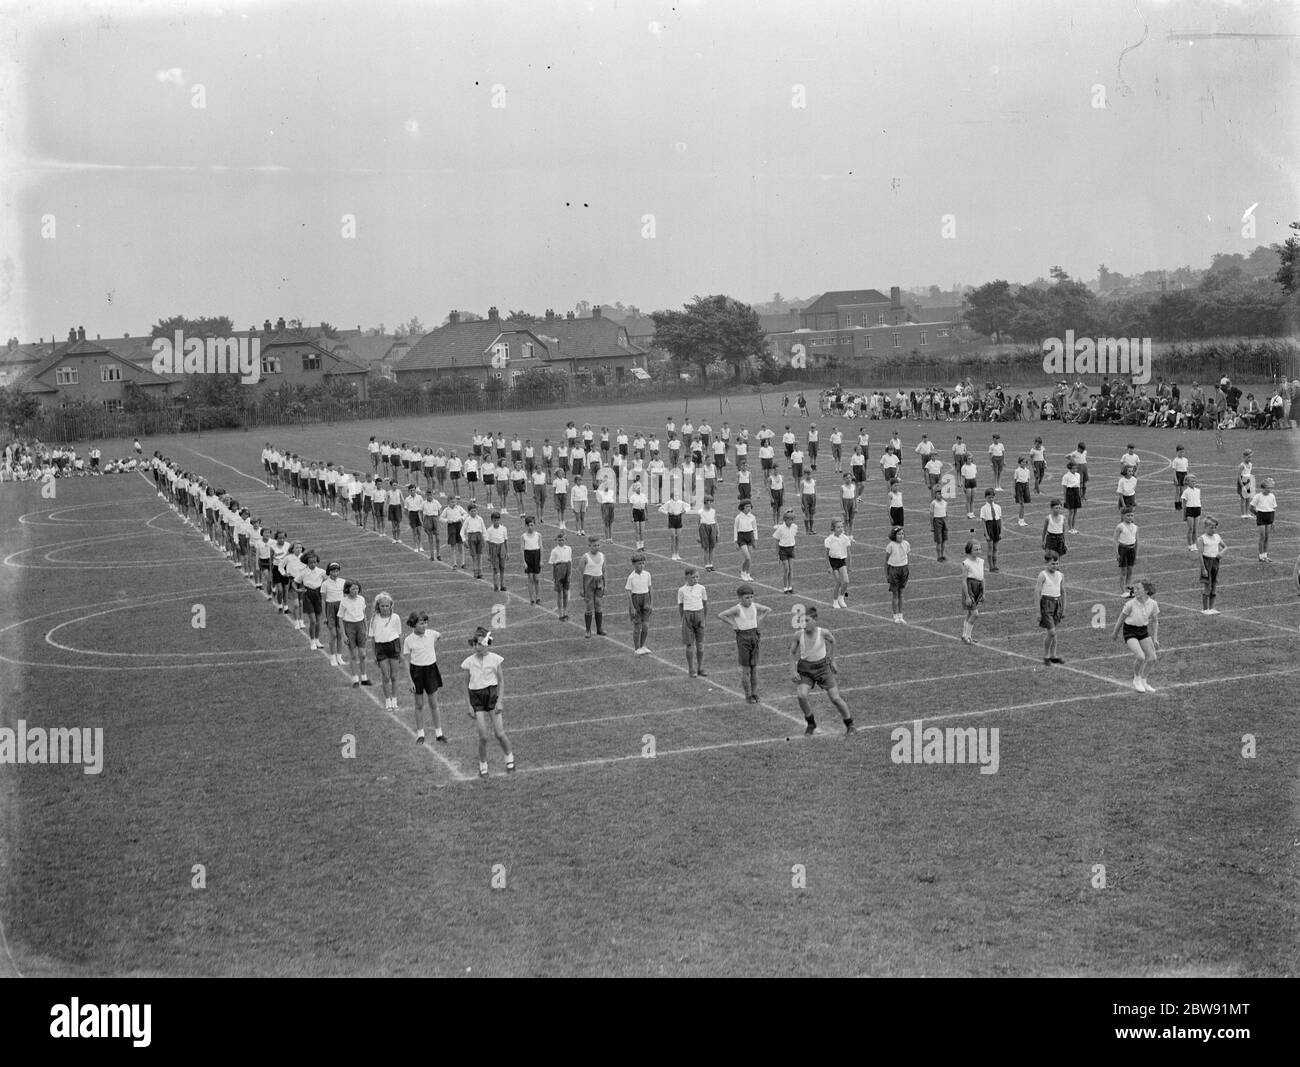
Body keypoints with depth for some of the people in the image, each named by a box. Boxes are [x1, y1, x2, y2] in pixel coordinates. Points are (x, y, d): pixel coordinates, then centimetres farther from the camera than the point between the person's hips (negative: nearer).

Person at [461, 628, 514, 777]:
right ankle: (483, 766, 14)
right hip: (477, 698, 1)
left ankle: (510, 758, 22)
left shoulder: (495, 659, -5)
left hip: (492, 694, -1)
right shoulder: (469, 662, -2)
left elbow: (501, 681, 1)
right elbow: (467, 685, 6)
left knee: (500, 734, -4)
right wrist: (469, 705, 2)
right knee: (483, 737, -5)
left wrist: (500, 701, -6)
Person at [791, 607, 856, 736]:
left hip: (822, 667, -1)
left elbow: (832, 641, 7)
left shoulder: (823, 633, -18)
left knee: (835, 698, -2)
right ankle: (810, 724, 4)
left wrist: (832, 660, 11)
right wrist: (794, 670, -4)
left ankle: (850, 725, 20)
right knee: (801, 696, -20)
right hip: (805, 669, 1)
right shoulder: (799, 635, -13)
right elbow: (792, 653, 4)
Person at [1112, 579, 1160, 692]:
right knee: (1140, 657, -22)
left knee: (1152, 658, 1)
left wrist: (1154, 638, 5)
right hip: (1130, 631, -5)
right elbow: (1121, 618, -5)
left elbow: (1155, 621, 5)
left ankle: (1143, 681, 25)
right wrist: (1115, 632, 8)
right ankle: (1136, 679, 6)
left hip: (1143, 631, 5)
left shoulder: (1153, 604, -12)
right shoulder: (1130, 604, -21)